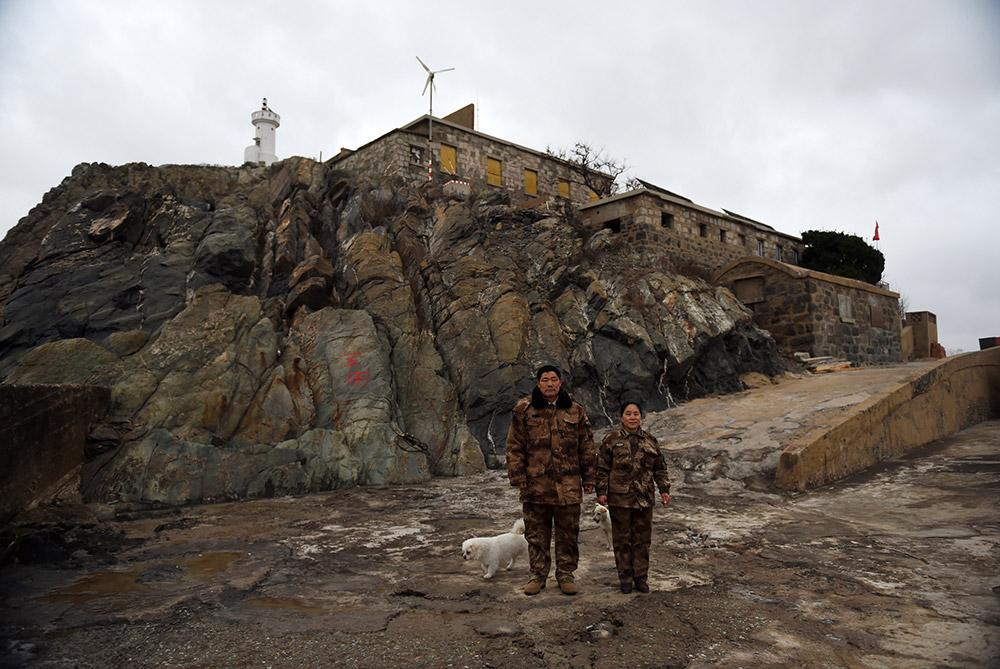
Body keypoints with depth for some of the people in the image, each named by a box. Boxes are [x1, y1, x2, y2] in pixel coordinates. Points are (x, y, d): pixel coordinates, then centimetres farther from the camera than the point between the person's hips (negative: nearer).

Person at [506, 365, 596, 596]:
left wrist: (588, 478, 6)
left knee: (568, 533, 10)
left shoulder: (575, 411, 5)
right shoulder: (524, 410, -1)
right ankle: (538, 574, 24)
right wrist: (518, 477, -6)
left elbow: (586, 446, 8)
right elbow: (514, 447, 0)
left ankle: (565, 574, 25)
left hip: (568, 484, 1)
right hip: (535, 483, -1)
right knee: (536, 533, 10)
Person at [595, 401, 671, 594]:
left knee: (642, 538, 9)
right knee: (622, 538, 6)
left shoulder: (650, 441, 9)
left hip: (644, 498, 3)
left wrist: (664, 489, 7)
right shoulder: (612, 439, -1)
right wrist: (601, 491, -6)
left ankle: (641, 576, 21)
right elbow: (602, 468, -2)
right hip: (619, 498, -3)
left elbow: (660, 468, 14)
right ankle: (625, 577, 17)